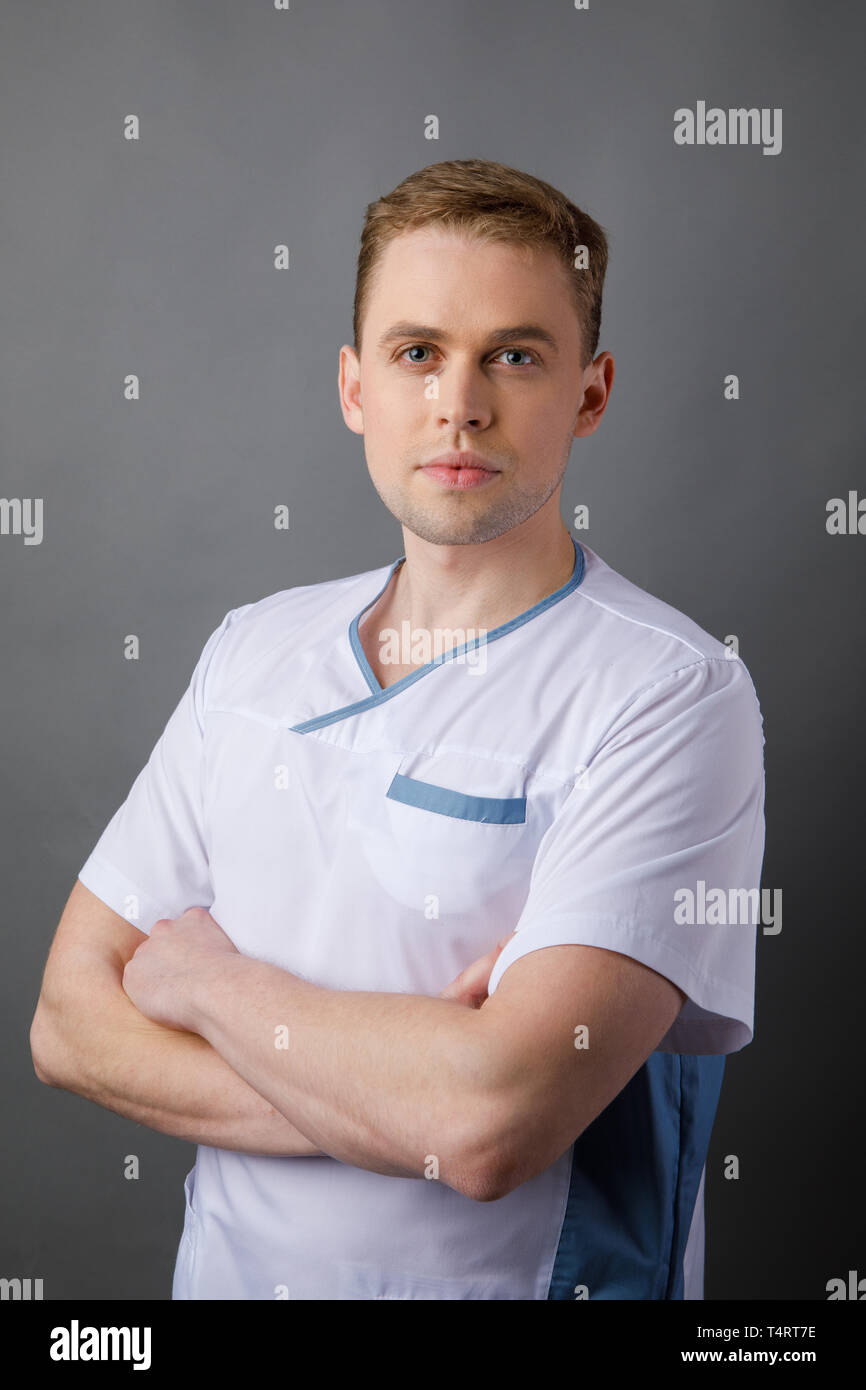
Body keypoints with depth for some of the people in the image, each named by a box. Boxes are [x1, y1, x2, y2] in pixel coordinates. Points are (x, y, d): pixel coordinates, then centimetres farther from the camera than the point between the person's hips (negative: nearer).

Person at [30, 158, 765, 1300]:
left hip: (514, 1275, -4)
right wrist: (408, 1086, -21)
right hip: (228, 1265, 4)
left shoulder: (670, 693, -20)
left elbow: (492, 1122, -30)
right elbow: (71, 1019, -6)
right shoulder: (252, 649, -2)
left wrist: (209, 979, -14)